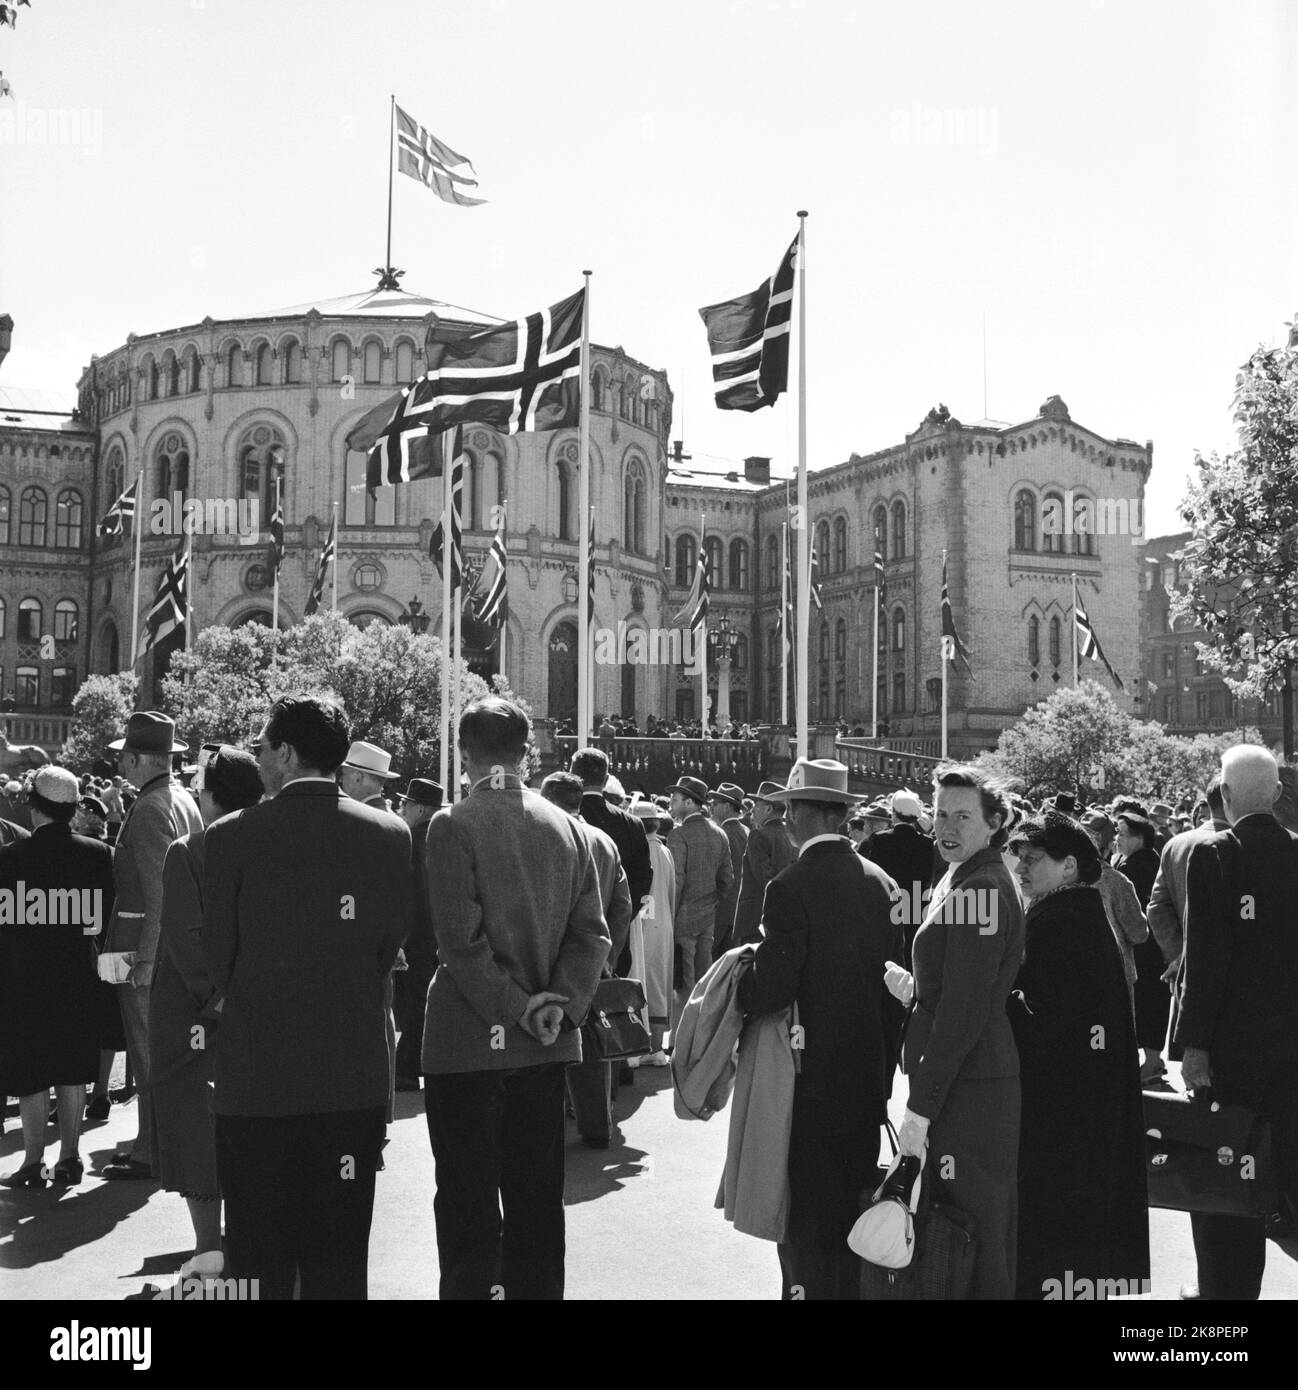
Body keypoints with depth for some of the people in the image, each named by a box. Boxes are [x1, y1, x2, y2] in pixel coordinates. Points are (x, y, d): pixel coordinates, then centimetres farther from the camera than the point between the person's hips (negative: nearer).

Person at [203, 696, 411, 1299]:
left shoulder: (230, 836, -8)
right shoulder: (389, 834, -1)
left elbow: (216, 957, -1)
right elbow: (389, 947, 5)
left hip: (256, 1077, -2)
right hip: (355, 1078, 2)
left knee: (259, 1258, 8)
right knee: (341, 1262, 11)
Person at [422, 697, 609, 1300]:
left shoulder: (452, 826, -11)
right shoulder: (565, 827, 4)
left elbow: (461, 941, -16)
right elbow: (592, 934, 1)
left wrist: (517, 1007, -10)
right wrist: (561, 1002, -4)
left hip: (467, 1043, -4)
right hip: (546, 1047, 5)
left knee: (468, 1206, 4)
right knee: (537, 1202, 14)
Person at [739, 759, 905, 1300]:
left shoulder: (792, 887, -16)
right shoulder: (881, 883, 3)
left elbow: (770, 991, -20)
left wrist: (735, 986, 1)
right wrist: (885, 1069, 16)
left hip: (810, 1082, -6)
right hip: (867, 1083, 6)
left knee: (806, 1221, 4)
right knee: (855, 1220, 16)